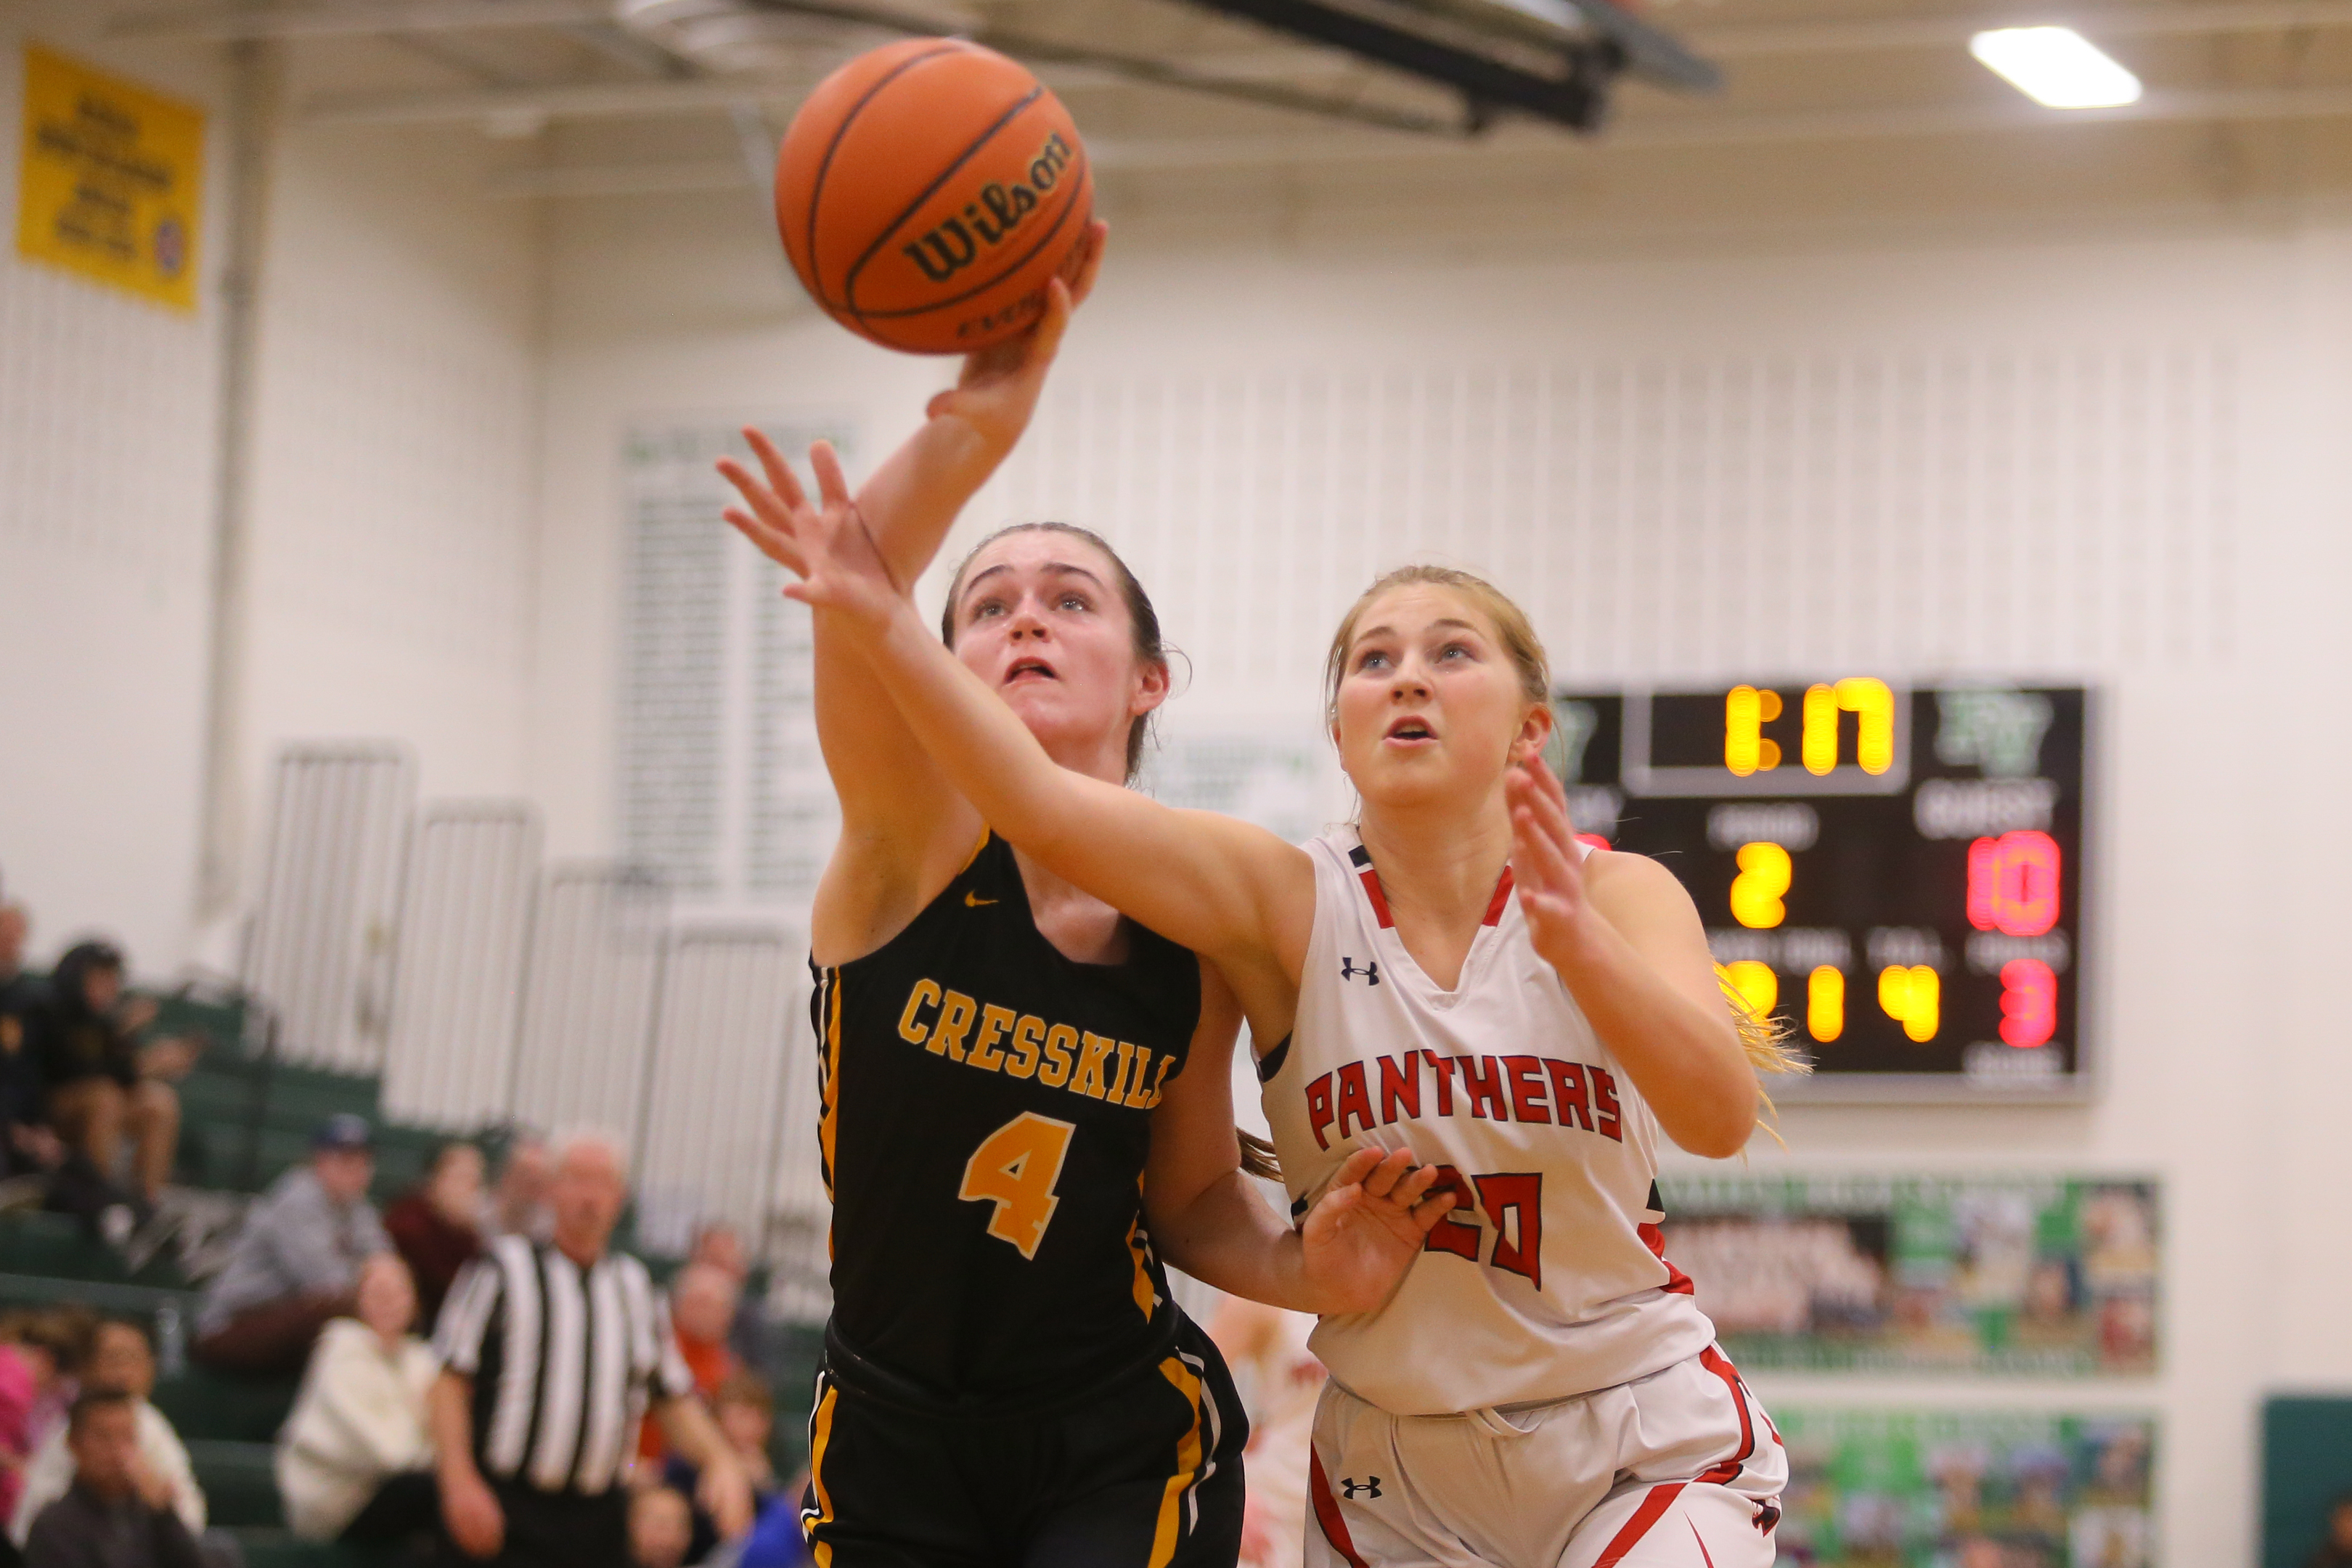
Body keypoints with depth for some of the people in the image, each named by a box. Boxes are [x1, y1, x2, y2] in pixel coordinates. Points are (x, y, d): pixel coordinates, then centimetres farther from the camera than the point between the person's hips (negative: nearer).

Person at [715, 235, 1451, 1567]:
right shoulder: (917, 836, -12)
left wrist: (1306, 1267, -16)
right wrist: (974, 428, -53)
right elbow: (854, 619, -34)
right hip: (894, 1446, 0)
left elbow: (1194, 1197, 8)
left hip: (1125, 1451, 0)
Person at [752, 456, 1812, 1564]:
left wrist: (1578, 944, -43)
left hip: (1645, 1459, -1)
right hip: (1394, 1478, 1)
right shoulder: (1289, 902, -7)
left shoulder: (1616, 894, -7)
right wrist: (882, 619, -35)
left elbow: (1721, 1118, -25)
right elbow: (1040, 806, -21)